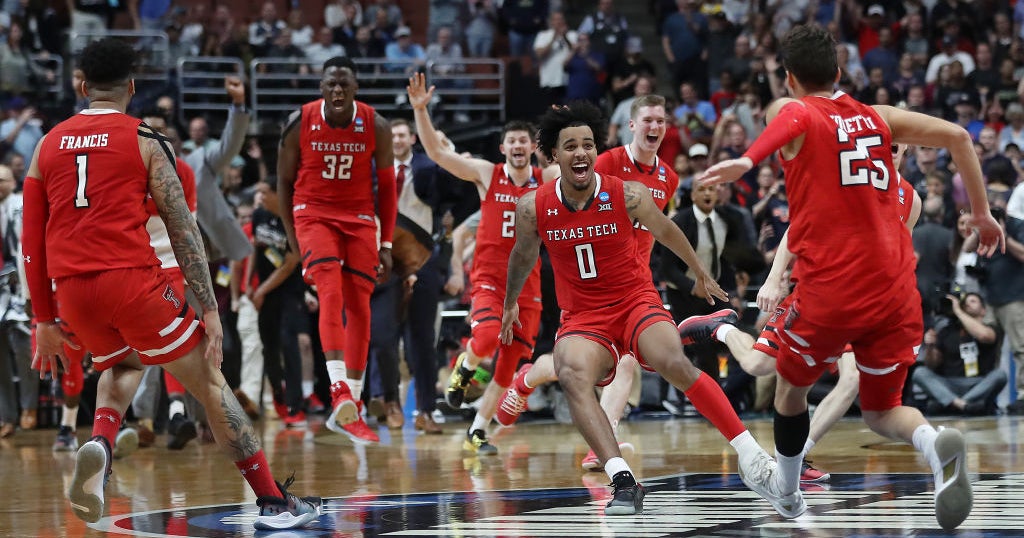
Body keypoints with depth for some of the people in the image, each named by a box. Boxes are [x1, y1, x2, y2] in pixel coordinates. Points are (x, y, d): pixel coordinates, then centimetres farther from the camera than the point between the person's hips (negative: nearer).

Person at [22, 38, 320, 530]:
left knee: (123, 365, 32)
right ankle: (273, 502, 9)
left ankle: (99, 443, 0)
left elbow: (31, 243, 14)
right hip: (131, 277, -4)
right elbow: (183, 230, -1)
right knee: (209, 383, 10)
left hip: (70, 287, 4)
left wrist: (45, 320, 20)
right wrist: (210, 309, 0)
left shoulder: (48, 145, 14)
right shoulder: (145, 142, 4)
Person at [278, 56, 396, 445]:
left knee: (359, 307, 2)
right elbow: (284, 181, 2)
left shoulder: (376, 126, -6)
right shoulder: (299, 123, -9)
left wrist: (386, 245, 2)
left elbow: (387, 186, 3)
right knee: (331, 293, -23)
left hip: (360, 218, 2)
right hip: (313, 214, -2)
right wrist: (293, 238, -2)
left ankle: (351, 409, 10)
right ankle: (340, 391, -35)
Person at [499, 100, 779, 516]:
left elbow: (666, 232, 9)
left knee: (675, 365, -29)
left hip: (636, 302, -1)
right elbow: (523, 256, 15)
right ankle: (624, 481, -39)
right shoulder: (533, 208, -7)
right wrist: (510, 303, 30)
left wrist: (701, 275, 23)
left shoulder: (628, 196, -12)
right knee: (572, 379, -31)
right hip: (582, 316, 1)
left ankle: (749, 453, -18)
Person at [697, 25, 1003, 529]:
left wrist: (746, 161, -39)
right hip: (894, 291, 3)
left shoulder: (792, 109, 3)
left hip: (828, 289, -3)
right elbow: (956, 136, 6)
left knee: (791, 385, 26)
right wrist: (981, 213, 14)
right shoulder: (880, 117, 14)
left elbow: (789, 117, -23)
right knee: (881, 411, 16)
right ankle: (937, 444, -16)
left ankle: (786, 491, 40)